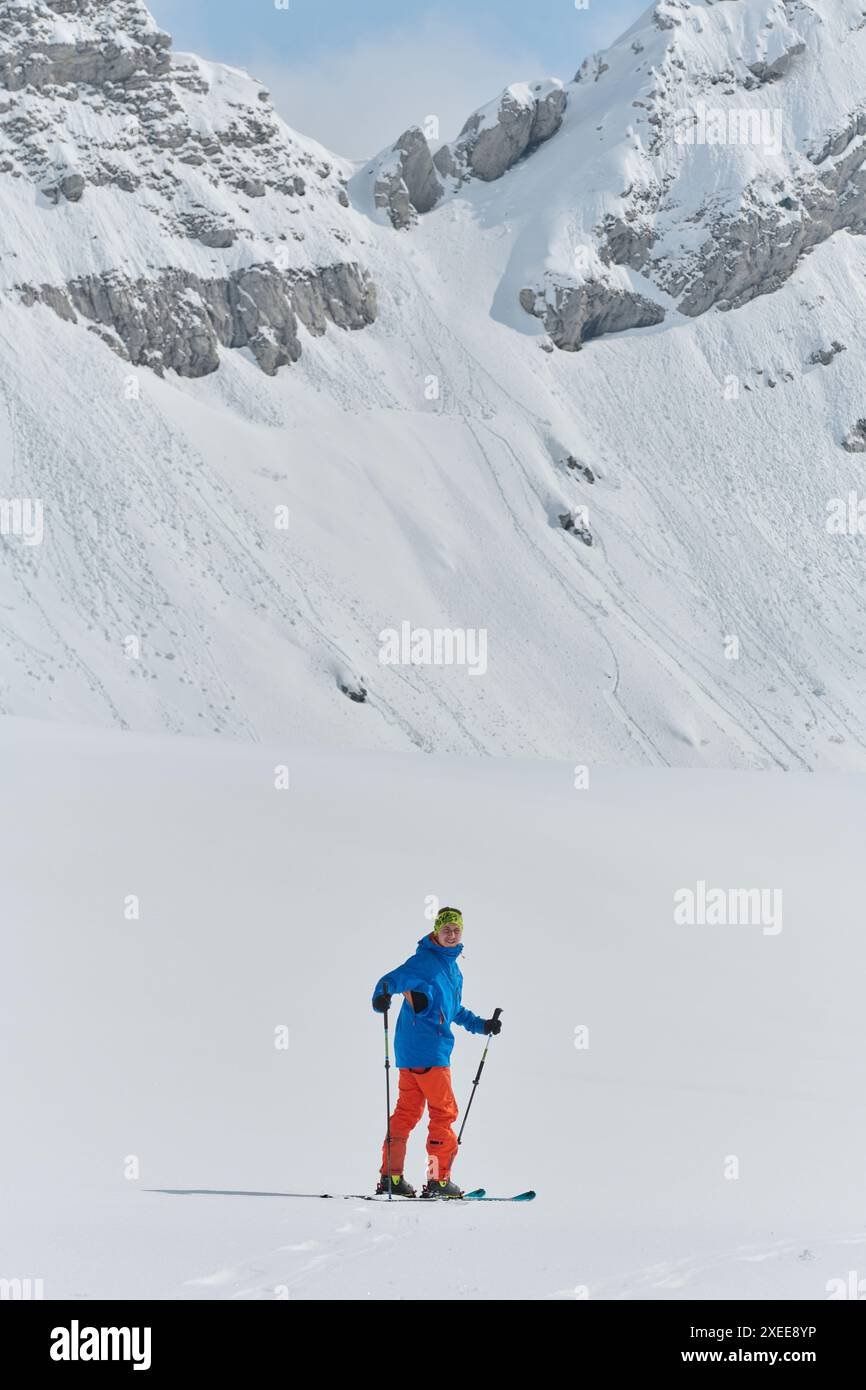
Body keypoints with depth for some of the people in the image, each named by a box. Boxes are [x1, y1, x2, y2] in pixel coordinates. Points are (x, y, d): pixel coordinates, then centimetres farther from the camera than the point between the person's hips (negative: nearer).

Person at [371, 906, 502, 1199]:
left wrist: (482, 1025, 26)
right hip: (425, 1049, -9)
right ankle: (438, 1180, -2)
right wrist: (381, 998, -40)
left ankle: (391, 1177, 11)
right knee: (444, 1111, -5)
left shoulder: (453, 969, 19)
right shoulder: (424, 961, -9)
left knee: (407, 1111, 9)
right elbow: (392, 980, -20)